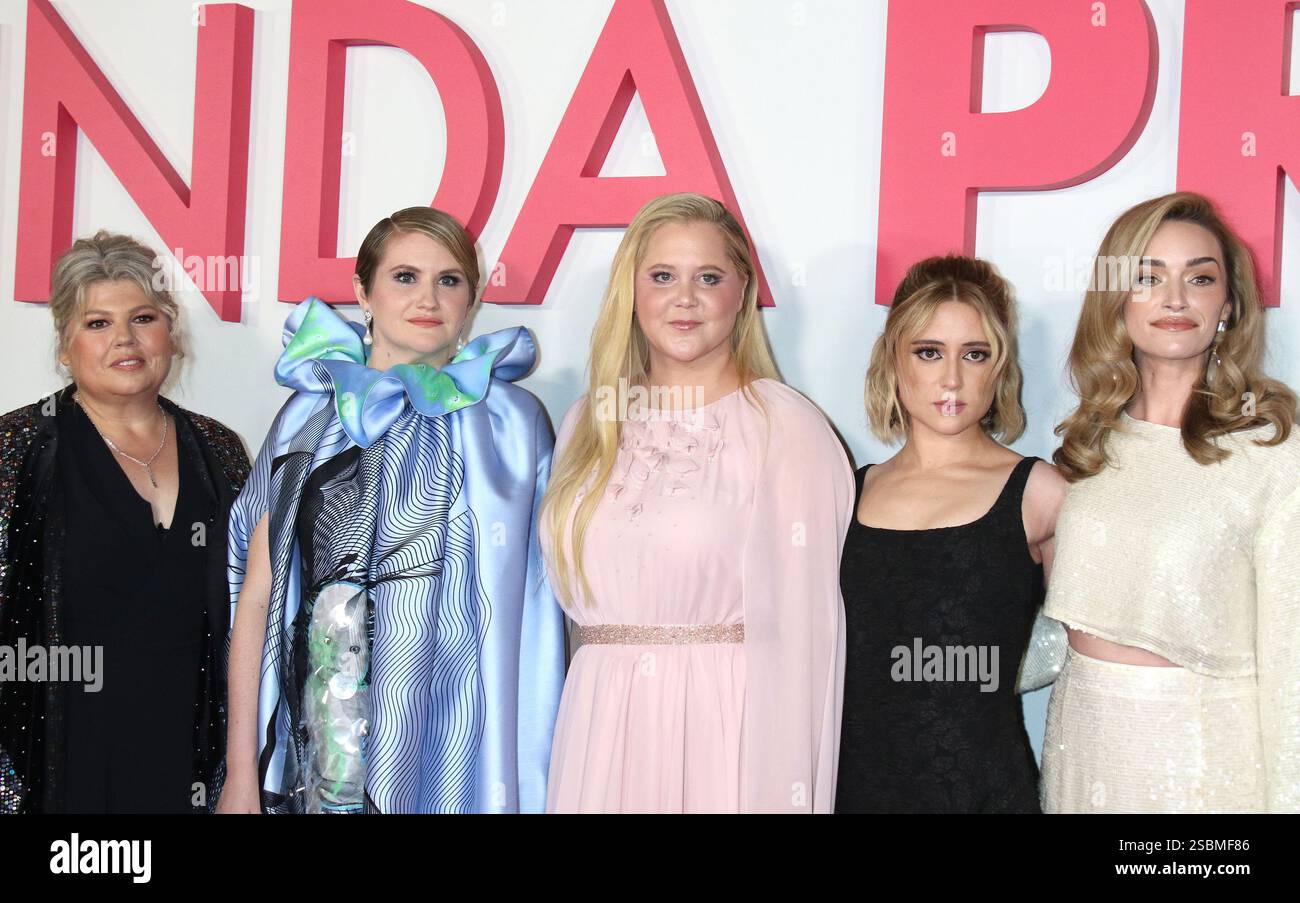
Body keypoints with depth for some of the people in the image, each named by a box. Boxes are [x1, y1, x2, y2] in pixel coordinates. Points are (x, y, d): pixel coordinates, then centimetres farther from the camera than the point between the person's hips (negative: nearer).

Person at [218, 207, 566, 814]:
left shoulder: (513, 421, 1)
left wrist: (530, 780, -7)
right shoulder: (310, 416, 5)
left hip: (457, 753, -1)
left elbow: (535, 608, -1)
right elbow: (257, 597, 3)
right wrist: (242, 776, 0)